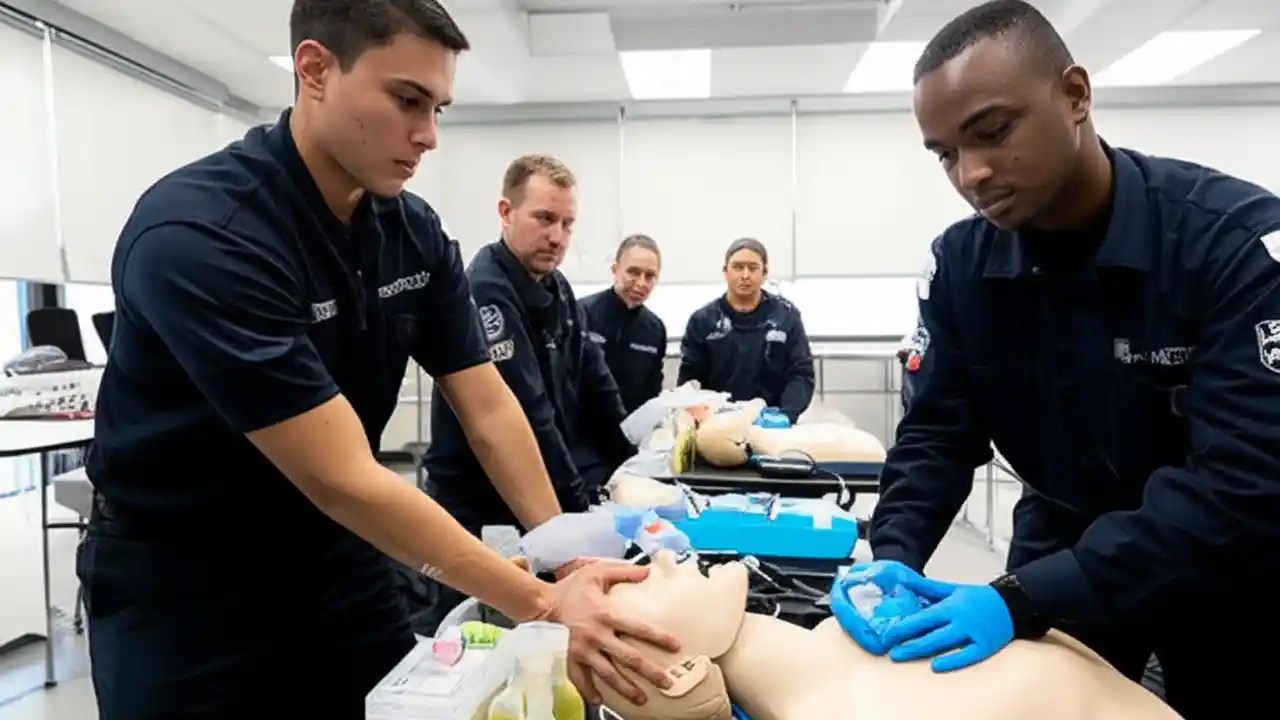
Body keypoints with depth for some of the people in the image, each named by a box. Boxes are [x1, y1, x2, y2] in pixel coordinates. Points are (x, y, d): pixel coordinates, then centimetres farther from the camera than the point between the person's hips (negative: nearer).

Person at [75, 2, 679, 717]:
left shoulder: (416, 233, -7)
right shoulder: (196, 235, -28)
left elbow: (489, 408, -5)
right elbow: (342, 479, -31)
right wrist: (542, 605, -28)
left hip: (340, 561, 5)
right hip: (180, 585, -5)